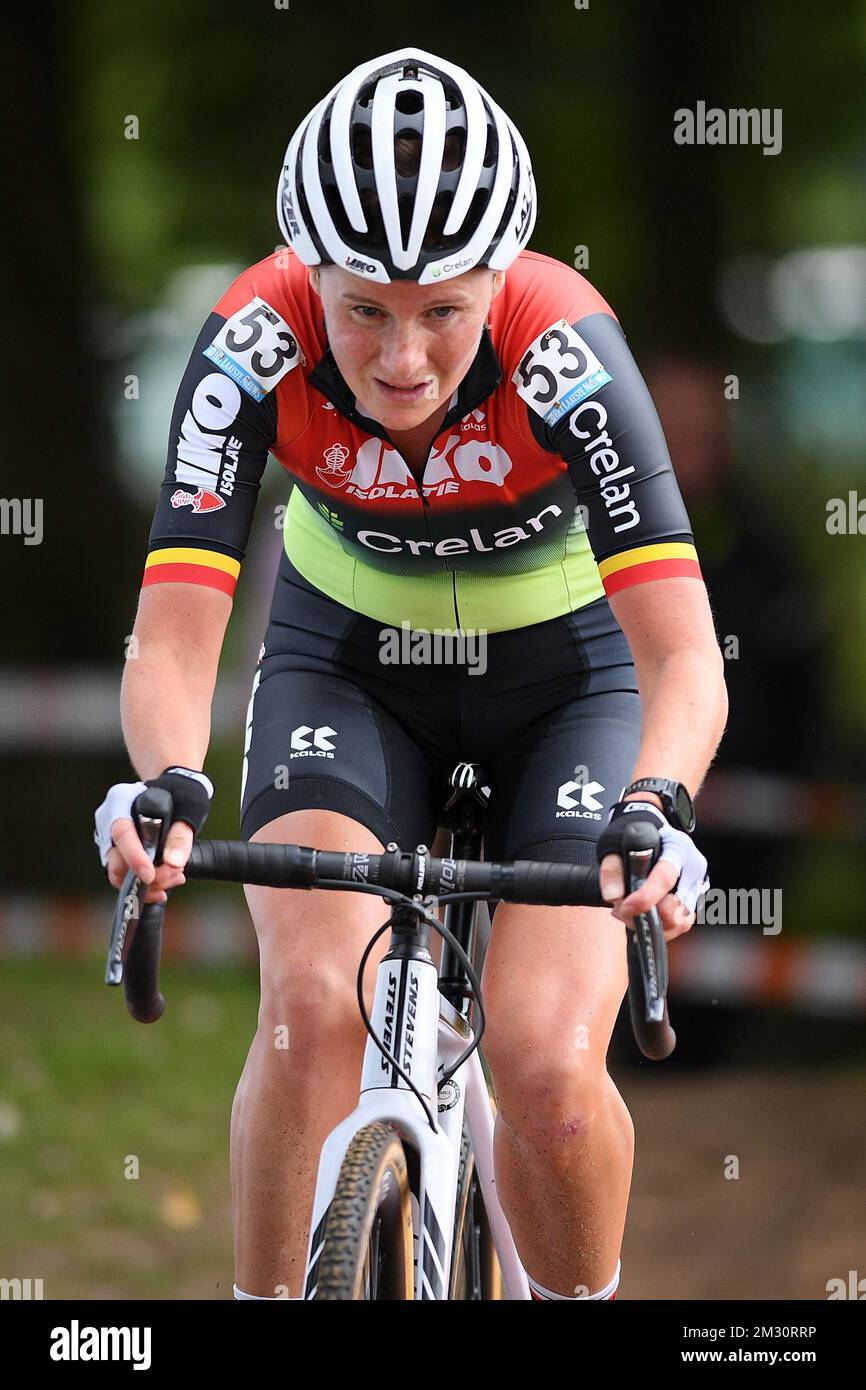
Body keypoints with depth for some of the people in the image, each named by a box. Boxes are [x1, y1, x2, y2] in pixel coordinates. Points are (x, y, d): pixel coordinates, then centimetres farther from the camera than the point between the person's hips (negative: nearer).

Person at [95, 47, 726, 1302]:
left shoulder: (565, 354, -33)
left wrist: (657, 811, -57)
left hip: (562, 670, -1)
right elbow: (174, 636, -33)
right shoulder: (255, 349, -29)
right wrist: (167, 787, -54)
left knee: (549, 1072, -17)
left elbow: (684, 657, -38)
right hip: (351, 663, 1)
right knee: (316, 1009, -24)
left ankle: (582, 1301, 13)